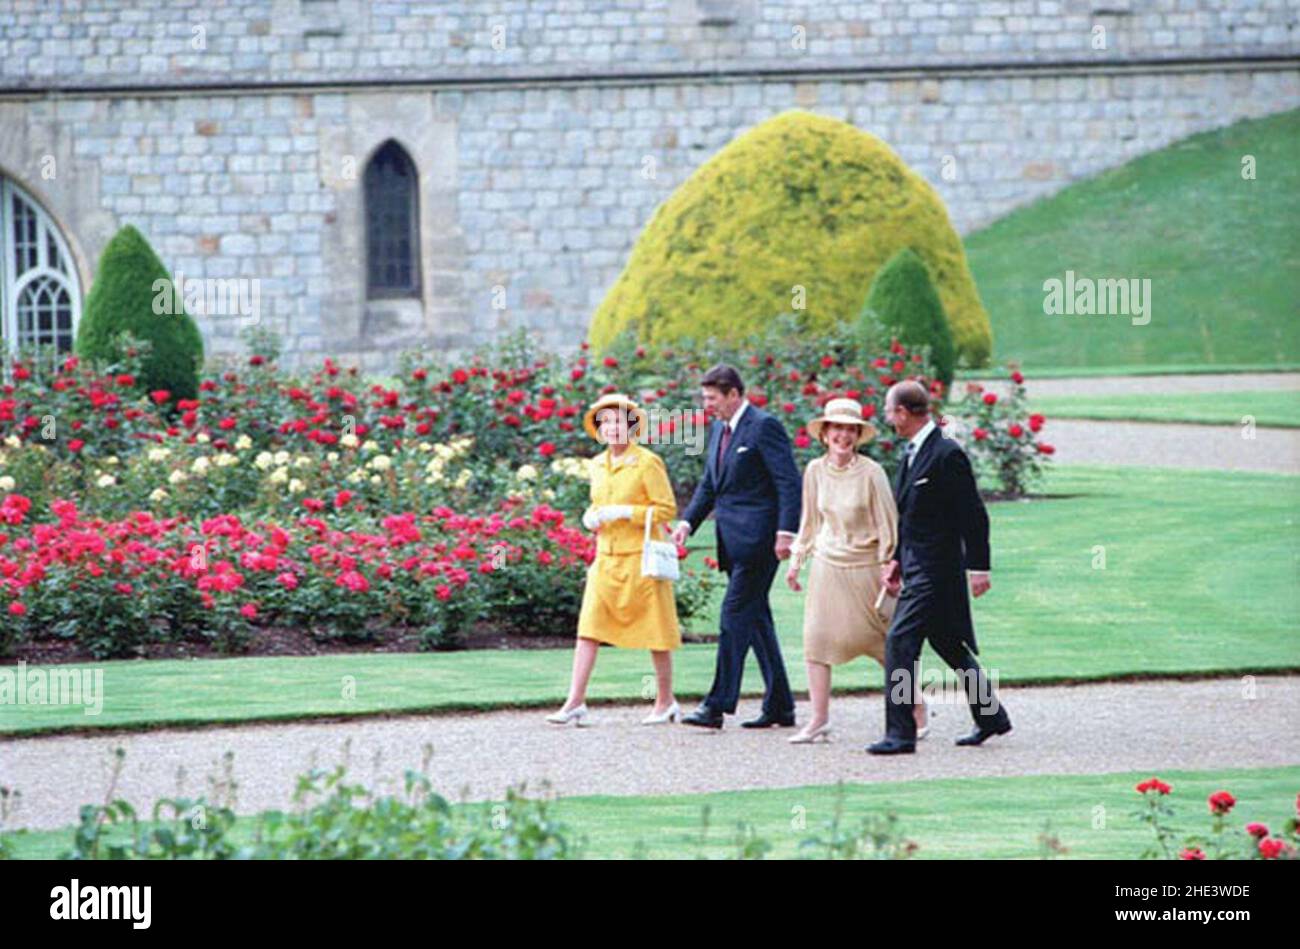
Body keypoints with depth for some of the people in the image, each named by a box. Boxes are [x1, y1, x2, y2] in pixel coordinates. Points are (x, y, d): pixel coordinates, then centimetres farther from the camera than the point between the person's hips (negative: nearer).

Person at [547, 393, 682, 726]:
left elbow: (667, 509, -10)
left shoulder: (647, 463, -8)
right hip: (606, 559, 6)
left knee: (655, 632, 4)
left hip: (641, 559, -6)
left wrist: (625, 513, -19)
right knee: (588, 630, -5)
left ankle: (666, 703, 17)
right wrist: (591, 517, 3)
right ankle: (575, 702, -8)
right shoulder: (598, 465, 11)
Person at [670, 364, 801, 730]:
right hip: (734, 542, 9)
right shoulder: (719, 430, 17)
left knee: (736, 613, -12)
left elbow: (789, 483, -14)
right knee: (756, 618, 10)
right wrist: (687, 522, 6)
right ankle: (779, 706, 15)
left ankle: (717, 705, -13)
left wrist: (785, 532, -21)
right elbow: (709, 484, 21)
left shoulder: (764, 426, -9)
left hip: (757, 540, -9)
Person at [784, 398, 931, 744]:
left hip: (864, 567, -4)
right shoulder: (815, 471, 2)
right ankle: (819, 721, -1)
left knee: (886, 644, 2)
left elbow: (888, 524, -8)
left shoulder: (870, 473, -12)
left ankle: (919, 715, 16)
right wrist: (796, 560, 14)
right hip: (827, 566, 4)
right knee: (816, 638, -5)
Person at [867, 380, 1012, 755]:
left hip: (935, 569, -10)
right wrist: (897, 559, 17)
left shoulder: (948, 454, -16)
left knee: (900, 640, -13)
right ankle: (991, 717, 29)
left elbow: (974, 514, -15)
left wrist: (978, 567, -15)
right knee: (948, 645, 16)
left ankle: (900, 733, -11)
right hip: (917, 566, 10)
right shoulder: (911, 454, 12)